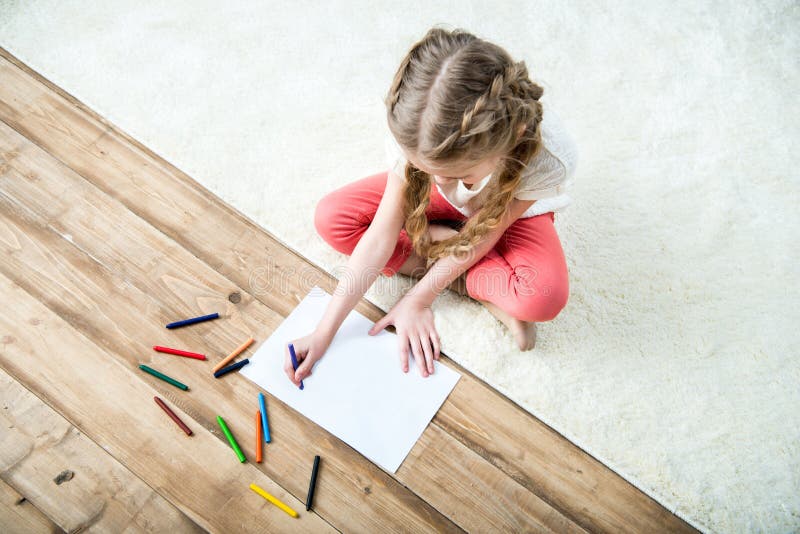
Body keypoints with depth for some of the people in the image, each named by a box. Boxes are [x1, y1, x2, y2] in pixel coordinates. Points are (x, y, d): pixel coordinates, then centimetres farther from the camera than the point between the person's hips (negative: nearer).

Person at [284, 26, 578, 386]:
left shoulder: (548, 157, -40)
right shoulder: (415, 135, -33)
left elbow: (480, 238, -25)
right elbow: (382, 234, -27)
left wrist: (417, 299, -20)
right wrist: (324, 333, -28)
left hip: (512, 209, -4)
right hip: (445, 205, 5)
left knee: (544, 296, -37)